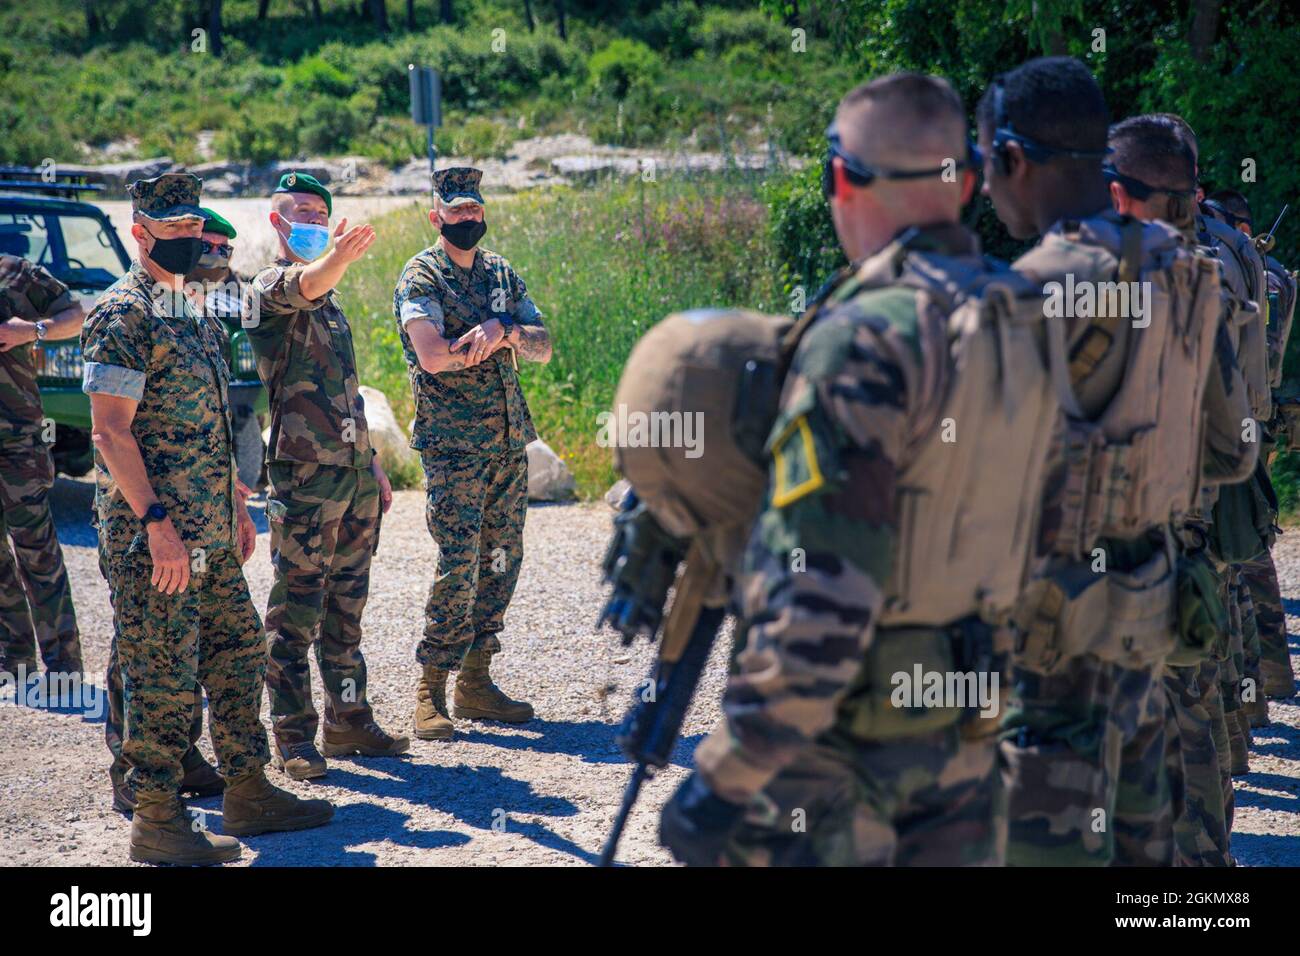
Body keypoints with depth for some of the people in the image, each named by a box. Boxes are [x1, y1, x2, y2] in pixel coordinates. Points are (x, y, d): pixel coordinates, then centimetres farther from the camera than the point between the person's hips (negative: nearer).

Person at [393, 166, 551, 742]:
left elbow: (542, 348, 6)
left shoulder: (501, 273, 15)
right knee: (459, 563, -12)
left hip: (509, 440, 7)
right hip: (453, 443, -6)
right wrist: (497, 335, -8)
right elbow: (433, 355, -19)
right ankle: (430, 693, -4)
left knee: (502, 560, 7)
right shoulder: (421, 277, -4)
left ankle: (475, 682, 15)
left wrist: (501, 328, -14)